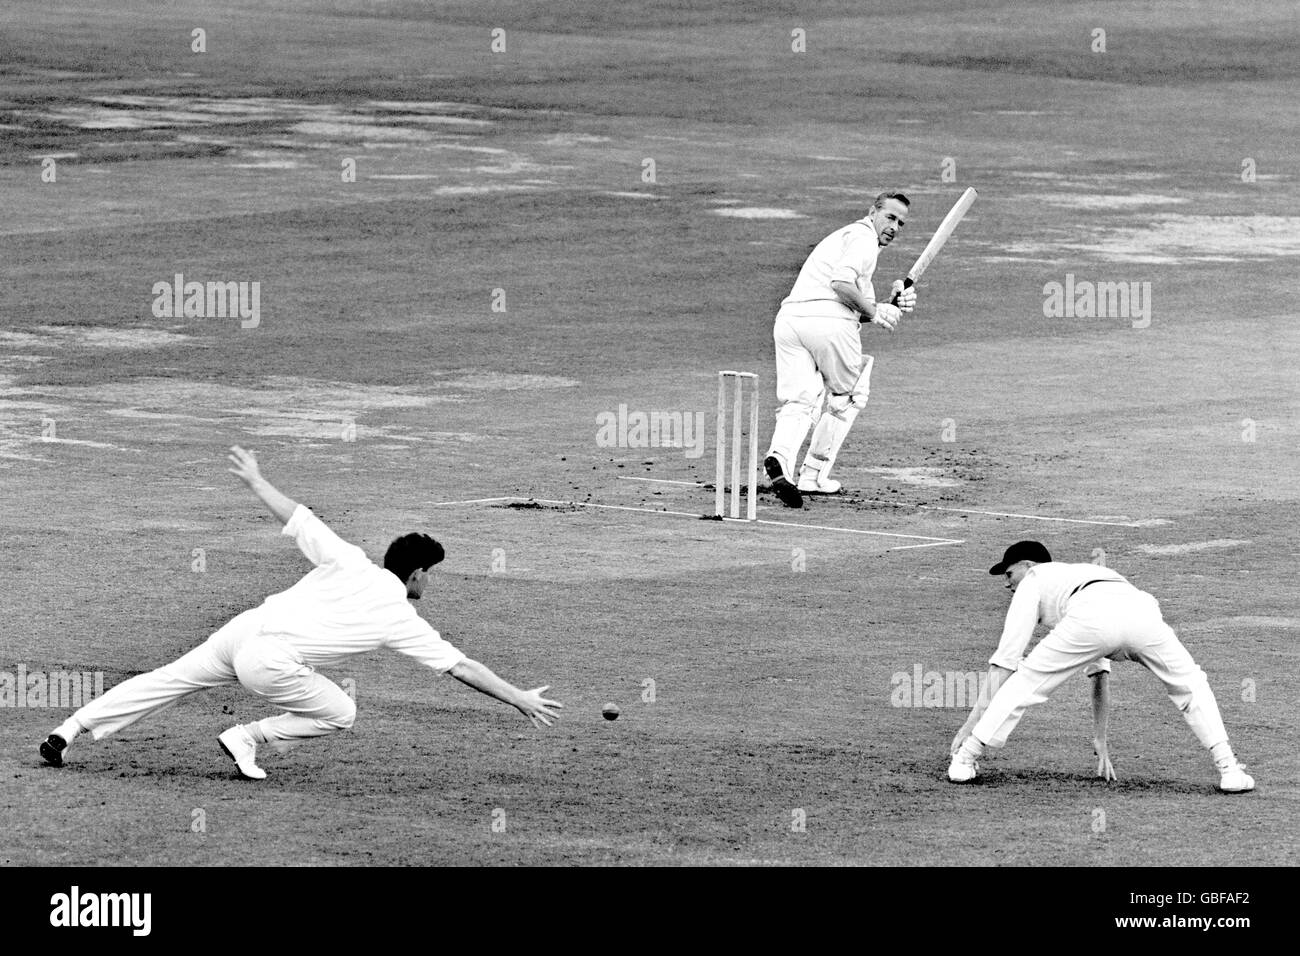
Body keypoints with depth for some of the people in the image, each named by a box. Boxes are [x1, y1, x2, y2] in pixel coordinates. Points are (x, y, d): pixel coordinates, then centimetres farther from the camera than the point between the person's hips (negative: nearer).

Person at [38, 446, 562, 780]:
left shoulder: (349, 562, 12)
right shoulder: (401, 620, 4)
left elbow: (296, 517, 11)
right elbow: (461, 667, 6)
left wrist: (255, 481, 24)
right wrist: (520, 699, 13)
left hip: (241, 630, 5)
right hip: (270, 663, -5)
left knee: (168, 681, 16)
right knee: (340, 713, 15)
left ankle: (70, 730, 13)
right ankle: (248, 738, 9)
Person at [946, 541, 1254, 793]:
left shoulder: (1034, 580, 32)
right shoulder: (1083, 573, 48)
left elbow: (1006, 657, 19)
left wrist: (980, 712, 17)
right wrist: (1101, 740, 52)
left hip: (1091, 614, -5)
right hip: (1141, 608, 5)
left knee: (1023, 683, 13)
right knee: (1191, 687, 25)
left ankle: (964, 760, 9)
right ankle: (1228, 769, 15)